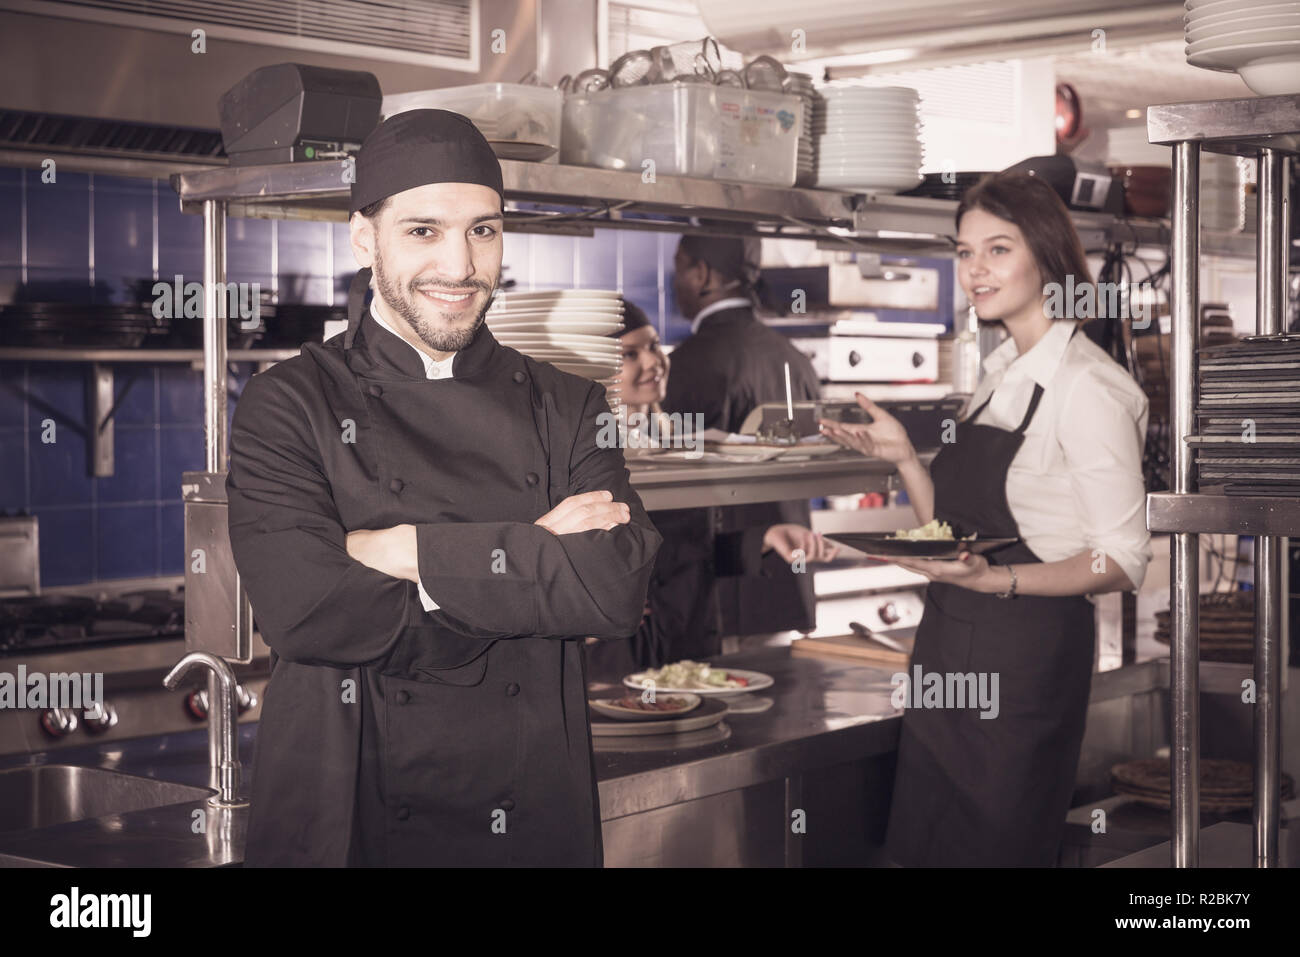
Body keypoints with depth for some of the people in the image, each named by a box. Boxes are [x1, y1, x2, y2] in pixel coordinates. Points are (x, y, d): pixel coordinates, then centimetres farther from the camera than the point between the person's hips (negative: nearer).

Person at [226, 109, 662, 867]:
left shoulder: (567, 409, 4)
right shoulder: (290, 406, -4)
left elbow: (618, 588, -11)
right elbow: (304, 611, -18)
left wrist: (412, 552, -16)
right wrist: (531, 561, -13)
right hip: (348, 828, -2)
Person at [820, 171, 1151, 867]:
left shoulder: (1087, 387, -14)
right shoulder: (1000, 375, 12)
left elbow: (1123, 561, -15)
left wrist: (998, 580, -27)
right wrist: (902, 457, 0)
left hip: (1025, 658, -8)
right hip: (949, 651, 8)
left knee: (995, 848, 4)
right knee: (919, 845, 15)